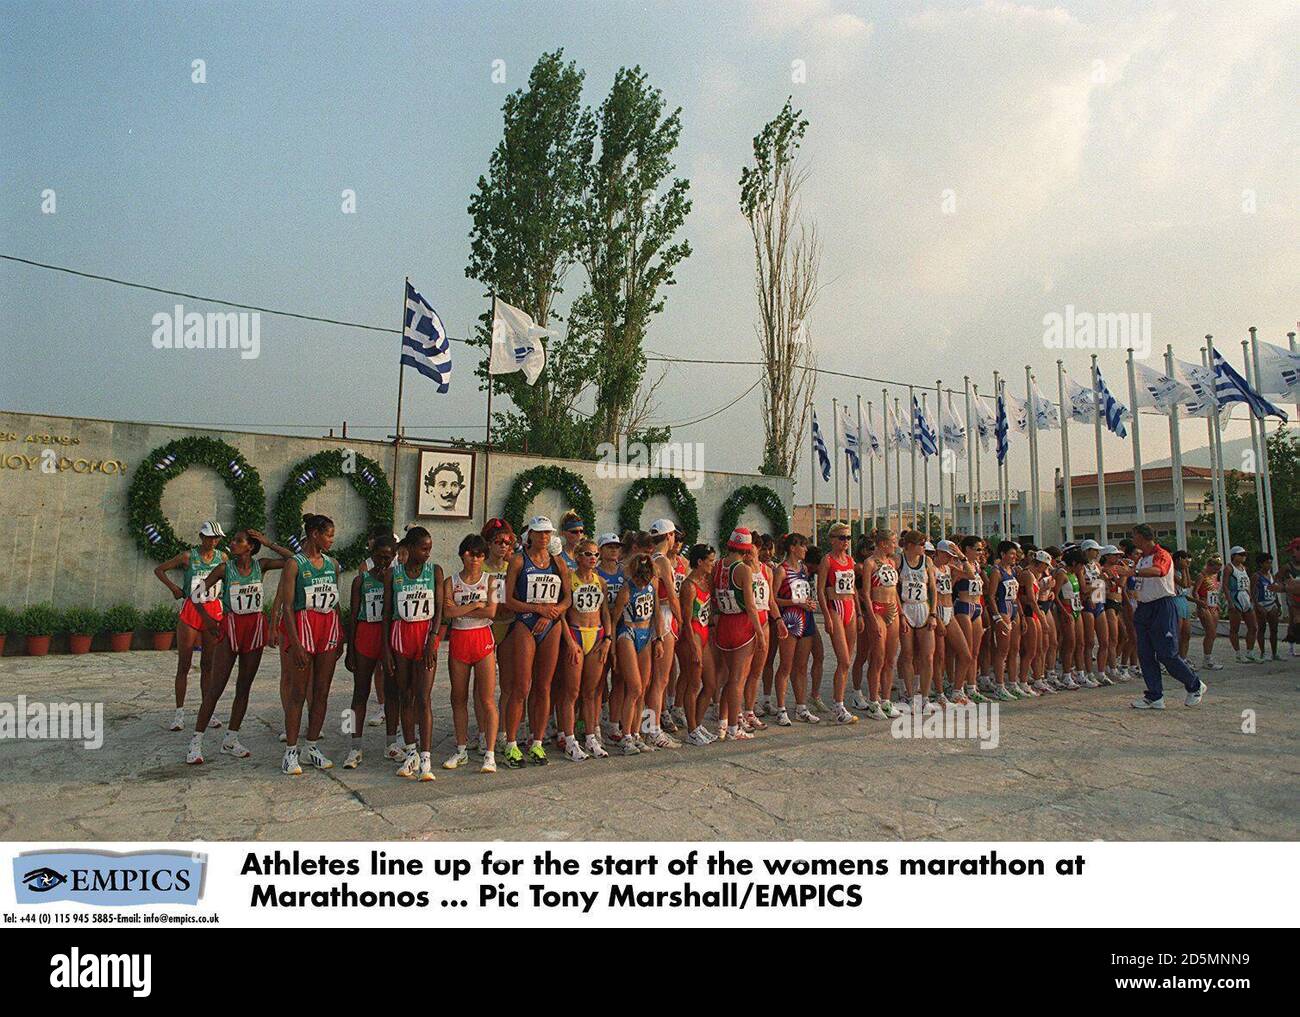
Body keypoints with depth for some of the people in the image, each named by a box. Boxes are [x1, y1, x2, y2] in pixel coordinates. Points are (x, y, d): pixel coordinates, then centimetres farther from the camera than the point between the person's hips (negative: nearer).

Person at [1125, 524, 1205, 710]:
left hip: (1162, 607, -8)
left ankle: (1195, 686, 18)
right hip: (1144, 608, 8)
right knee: (1145, 654, 4)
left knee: (1167, 654, -5)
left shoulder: (1162, 555, -11)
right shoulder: (1141, 559, 16)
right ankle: (1155, 697, 9)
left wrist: (1133, 571, -49)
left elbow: (1157, 571, -35)